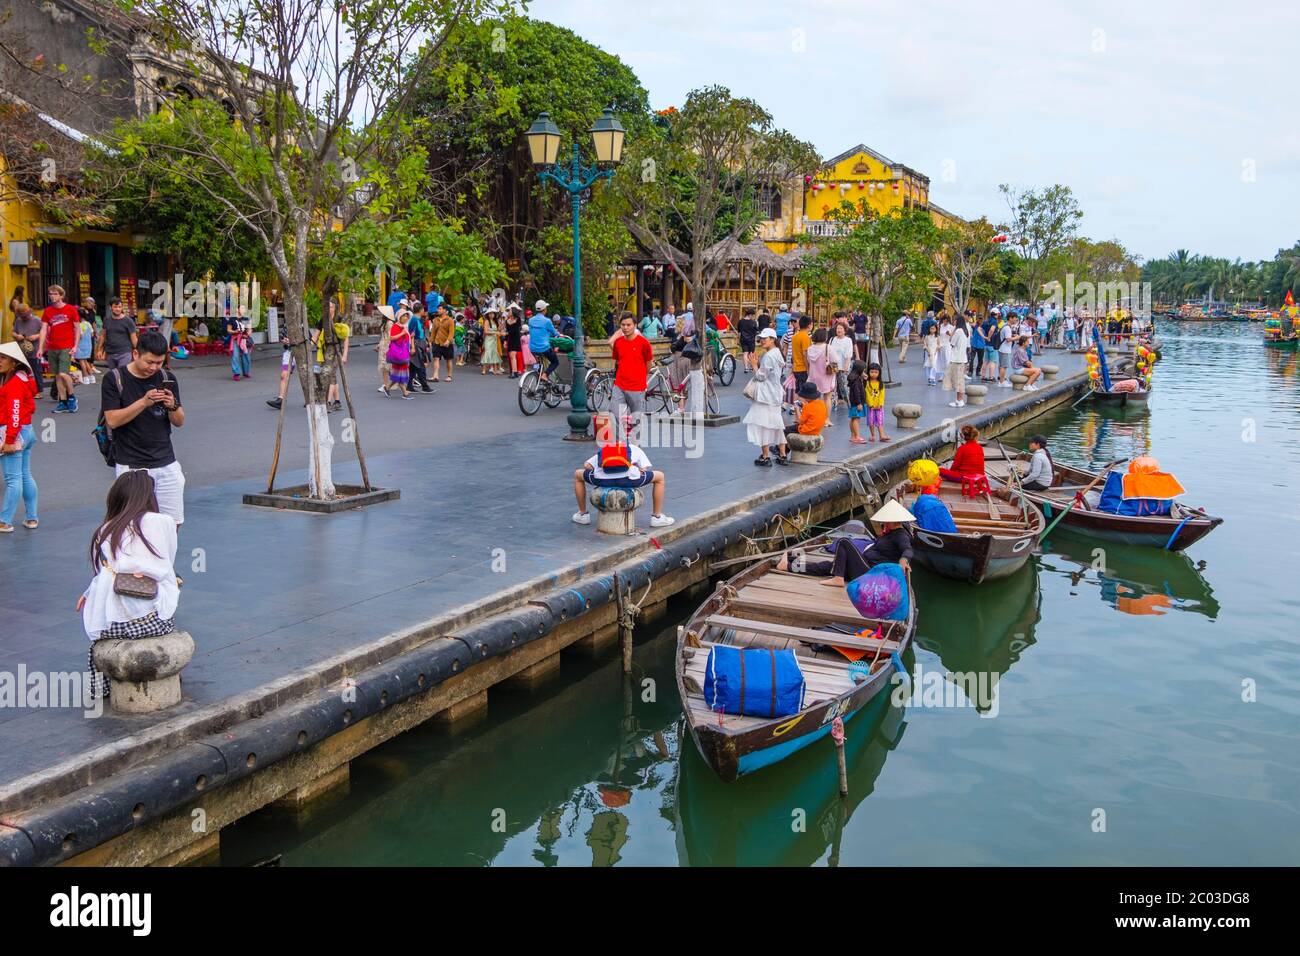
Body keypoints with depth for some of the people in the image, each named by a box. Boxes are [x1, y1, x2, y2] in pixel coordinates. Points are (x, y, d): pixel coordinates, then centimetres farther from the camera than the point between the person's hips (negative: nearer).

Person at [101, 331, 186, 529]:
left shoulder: (167, 379, 5)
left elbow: (180, 422, 7)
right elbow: (112, 420, -12)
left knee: (173, 524, 3)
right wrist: (144, 402, -22)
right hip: (131, 466, -3)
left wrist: (172, 406, -14)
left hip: (167, 464, 3)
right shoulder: (114, 379, -4)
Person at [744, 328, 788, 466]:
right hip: (776, 394, 10)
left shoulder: (768, 356, -17)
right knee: (777, 423, 13)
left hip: (766, 395, -10)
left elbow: (760, 376, -17)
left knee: (762, 423, -3)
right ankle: (783, 456, 16)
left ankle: (765, 456, -2)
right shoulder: (777, 354, 12)